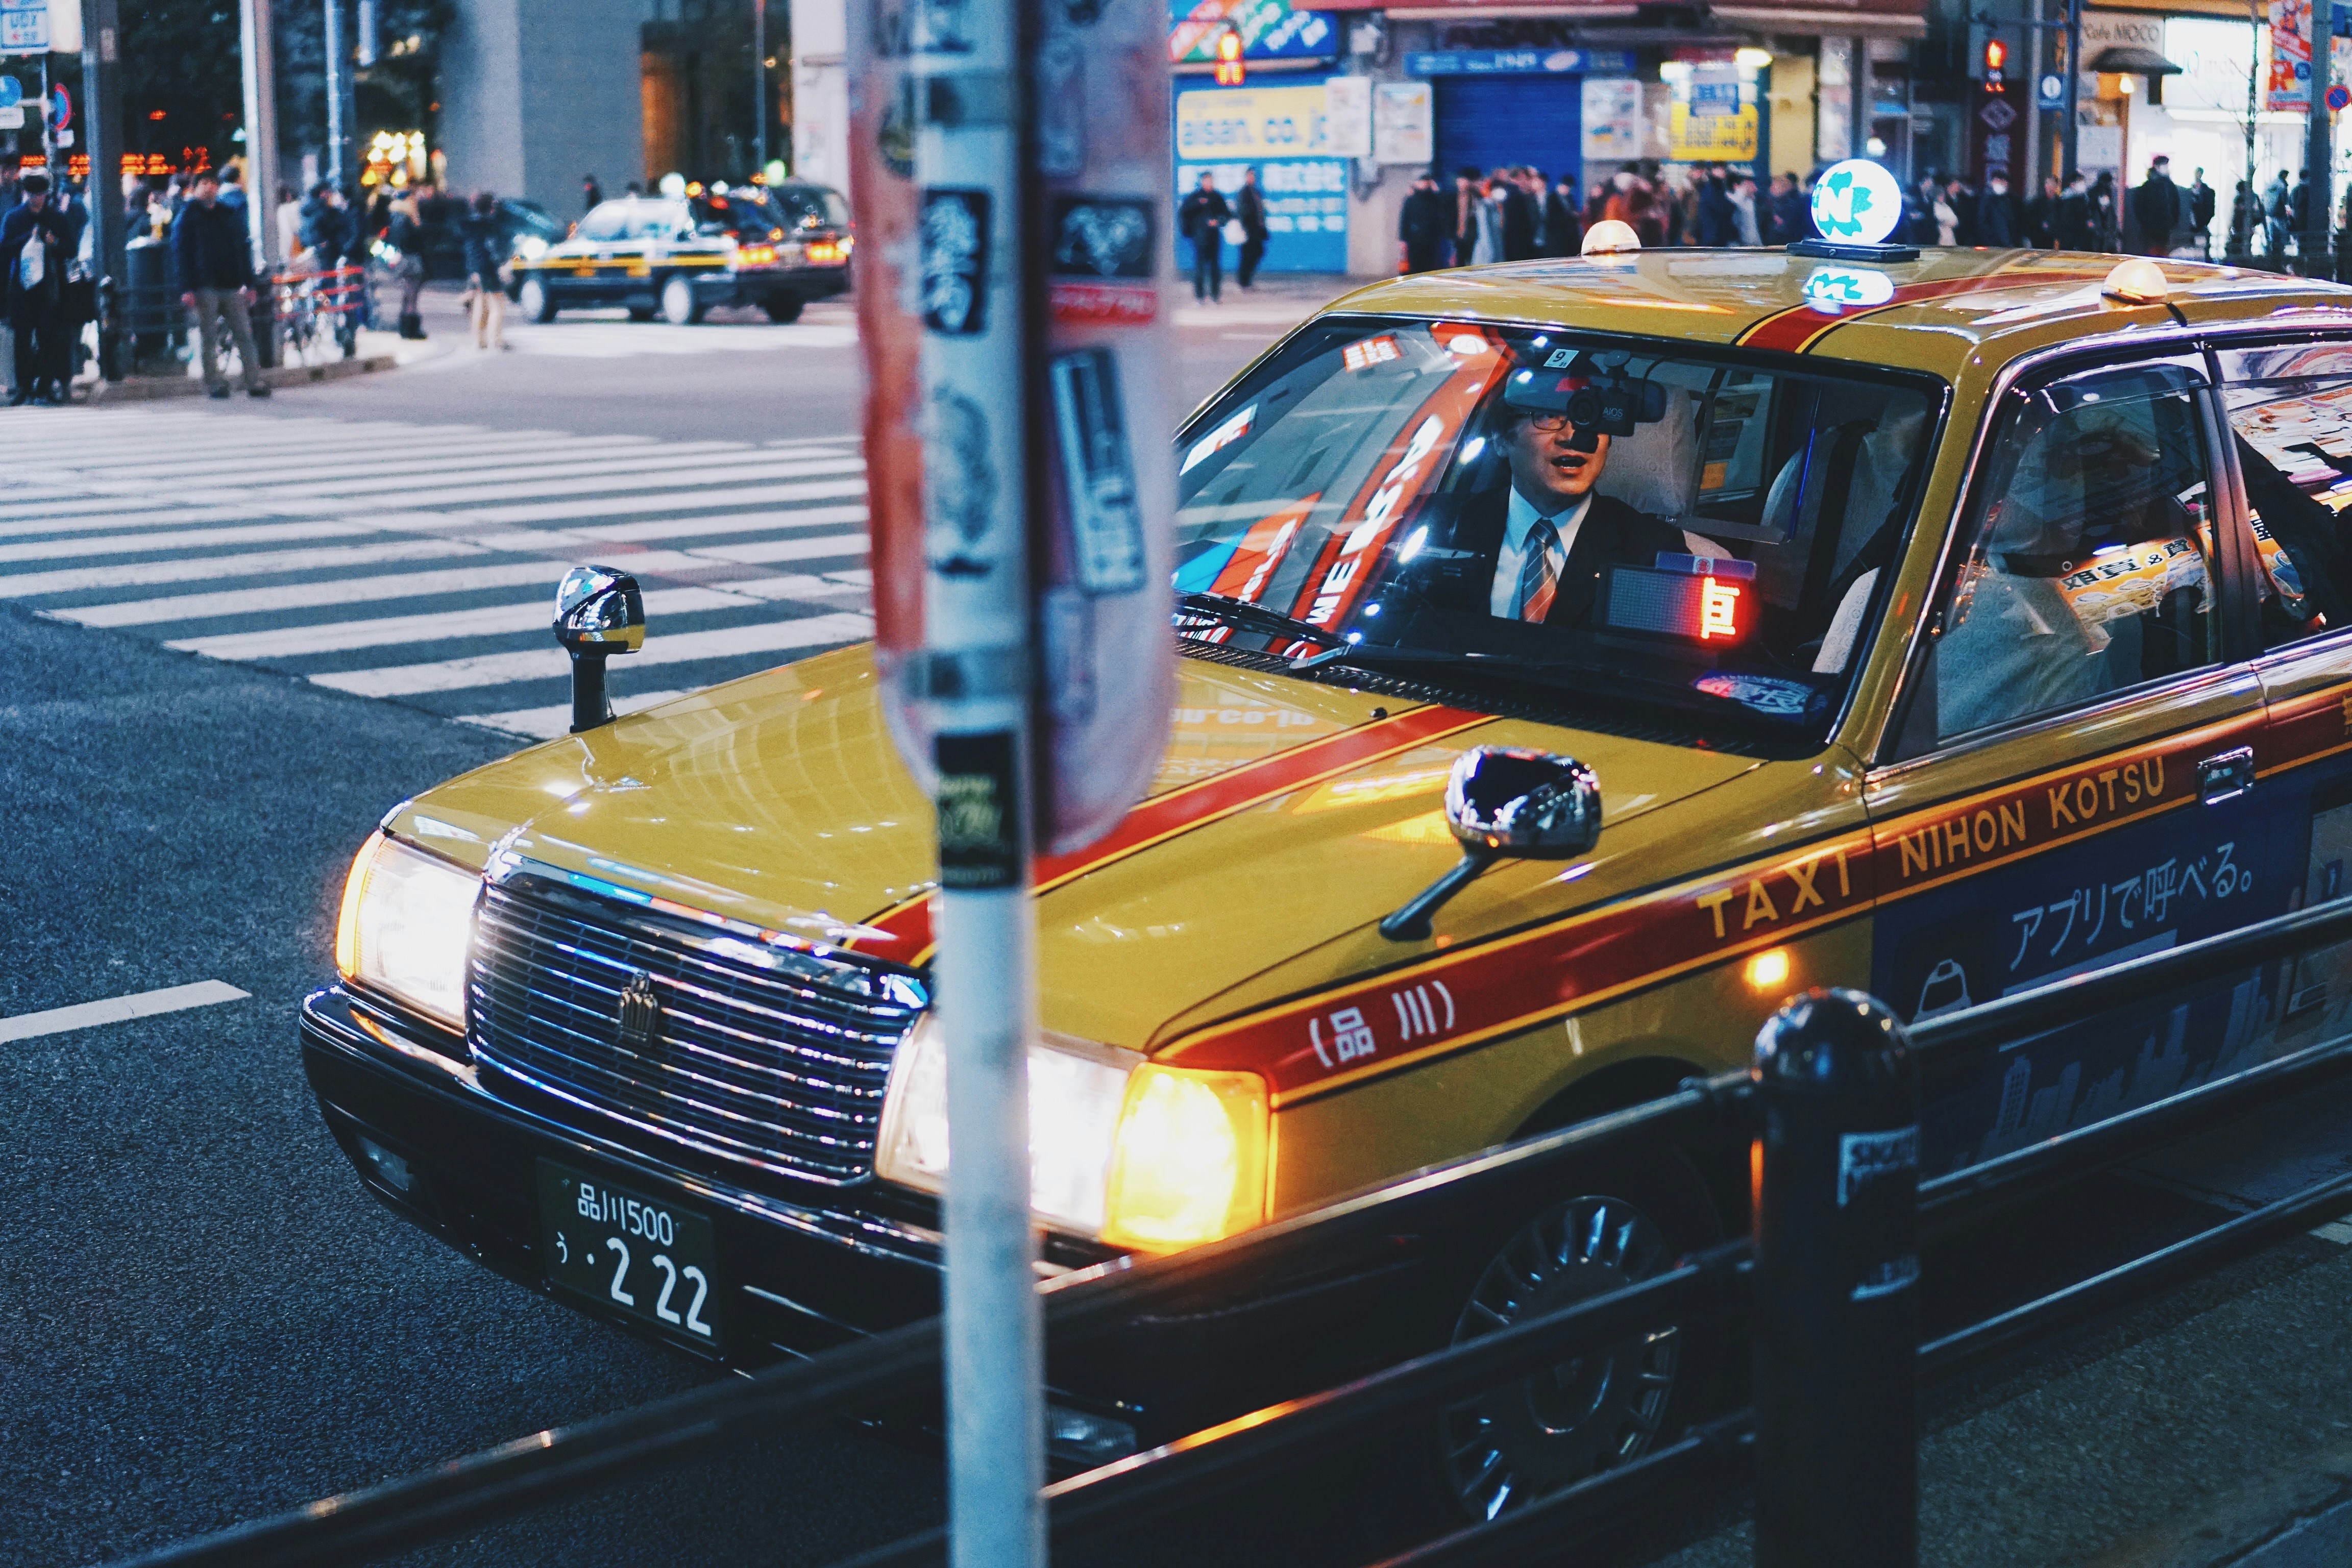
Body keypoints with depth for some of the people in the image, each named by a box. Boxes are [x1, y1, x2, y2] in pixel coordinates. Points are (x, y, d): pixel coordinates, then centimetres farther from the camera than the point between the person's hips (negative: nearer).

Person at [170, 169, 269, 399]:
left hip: (231, 285, 3)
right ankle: (214, 384, 2)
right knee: (209, 338, -2)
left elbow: (243, 250, 18)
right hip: (204, 288, -3)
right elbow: (181, 254, 0)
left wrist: (249, 284, 10)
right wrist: (187, 289, -10)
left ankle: (254, 382, -2)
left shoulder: (230, 215, 17)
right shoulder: (187, 217, 6)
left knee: (244, 334, -2)